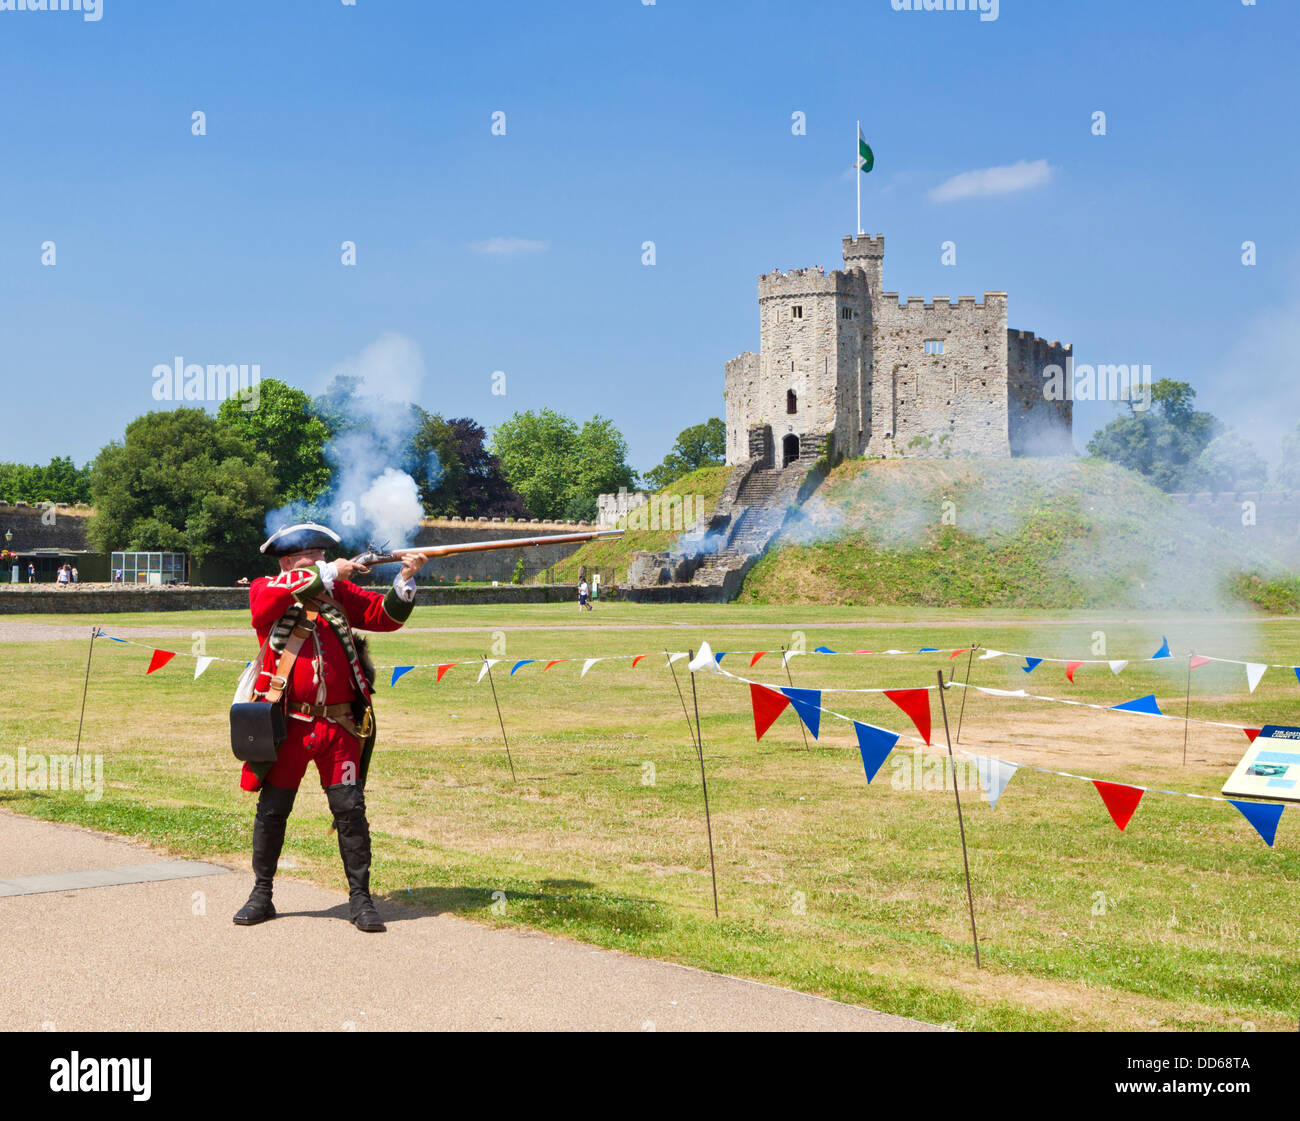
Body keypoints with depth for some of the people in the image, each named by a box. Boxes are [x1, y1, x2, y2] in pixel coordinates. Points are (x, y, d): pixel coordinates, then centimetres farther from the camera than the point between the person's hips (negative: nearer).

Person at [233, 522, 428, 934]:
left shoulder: (338, 591, 9)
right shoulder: (264, 591, 2)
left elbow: (386, 615, 5)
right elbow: (274, 593, -21)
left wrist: (405, 580, -12)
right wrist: (328, 573, -20)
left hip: (338, 724, 1)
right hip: (287, 724, -1)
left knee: (350, 807, -2)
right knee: (272, 810, 10)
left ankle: (360, 898, 8)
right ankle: (261, 895, 24)